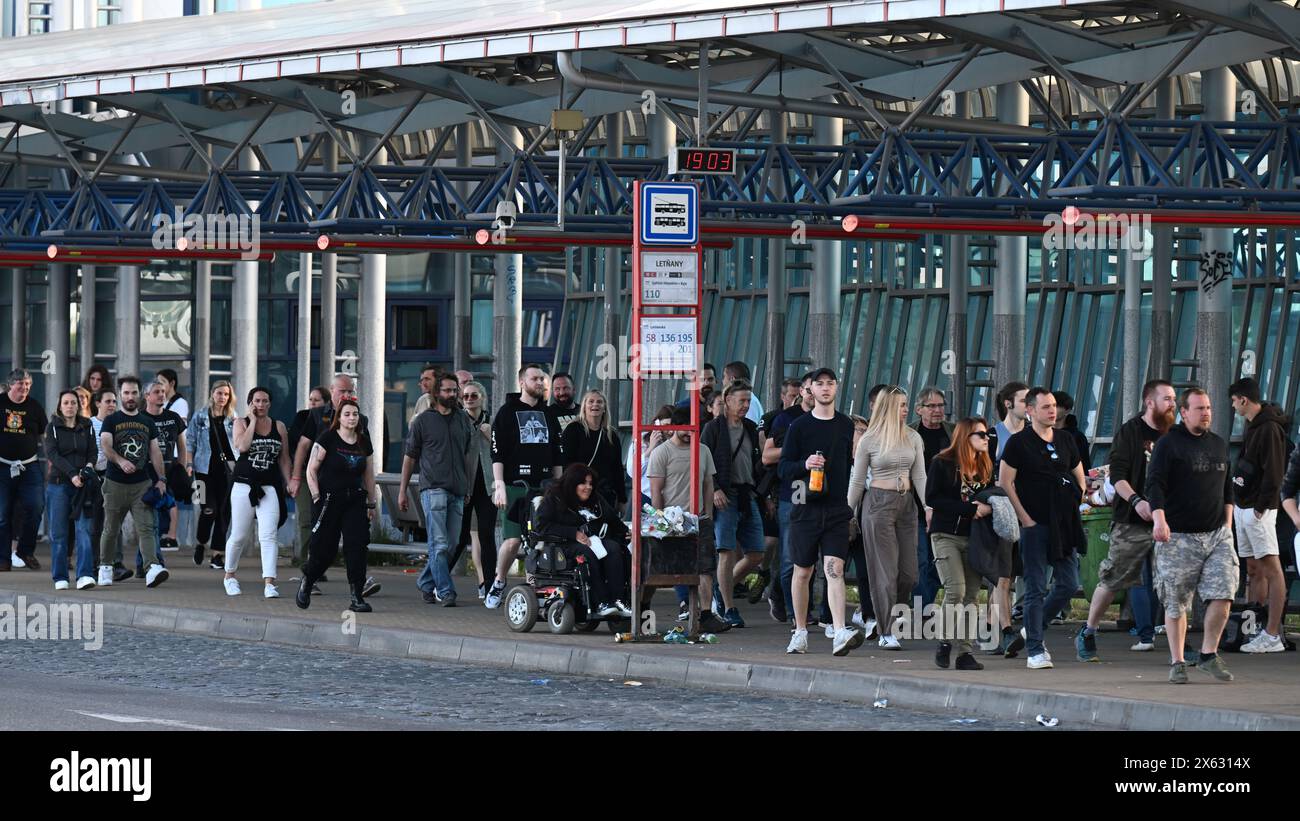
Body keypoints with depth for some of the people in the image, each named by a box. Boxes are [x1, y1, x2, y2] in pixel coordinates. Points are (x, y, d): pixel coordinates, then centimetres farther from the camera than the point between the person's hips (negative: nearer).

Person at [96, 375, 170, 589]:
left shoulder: (147, 422, 14)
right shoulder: (111, 421, 2)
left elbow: (155, 451, 15)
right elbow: (105, 446, -12)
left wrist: (160, 479, 6)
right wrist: (120, 461, -31)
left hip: (142, 483, 2)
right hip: (116, 483, -2)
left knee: (146, 527, -12)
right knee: (111, 529, 8)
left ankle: (152, 568, -26)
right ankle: (106, 568, 24)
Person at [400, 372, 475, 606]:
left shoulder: (464, 421, 15)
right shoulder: (423, 420, 4)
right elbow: (410, 456, 7)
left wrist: (469, 488, 14)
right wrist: (402, 491, 4)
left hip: (457, 491, 5)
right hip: (433, 488, -5)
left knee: (449, 544, 6)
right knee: (439, 544, -12)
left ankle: (426, 582, 23)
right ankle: (445, 592, -12)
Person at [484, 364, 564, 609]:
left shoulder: (548, 414, 18)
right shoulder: (507, 412, 3)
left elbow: (558, 455, 21)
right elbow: (497, 453, -3)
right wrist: (499, 485, -12)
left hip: (544, 487, 4)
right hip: (516, 486, -4)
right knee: (512, 541, -11)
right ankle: (498, 582, 10)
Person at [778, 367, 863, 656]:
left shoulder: (847, 426, 9)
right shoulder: (799, 426, 2)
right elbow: (784, 469, 1)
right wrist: (805, 465, -19)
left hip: (837, 510, 0)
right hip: (806, 509, 0)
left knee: (835, 569, -13)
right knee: (802, 571, 9)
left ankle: (840, 633, -23)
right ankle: (800, 632, 22)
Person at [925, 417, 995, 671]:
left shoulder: (985, 467, 13)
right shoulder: (942, 463, -3)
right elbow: (931, 498, -11)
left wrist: (988, 509, -3)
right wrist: (970, 509, -15)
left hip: (974, 537, 5)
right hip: (946, 535, -5)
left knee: (972, 594, -1)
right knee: (956, 590, -17)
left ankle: (965, 652, 2)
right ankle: (945, 641, 1)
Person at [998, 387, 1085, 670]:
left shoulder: (1065, 440, 13)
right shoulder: (1018, 442, -4)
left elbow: (1079, 477, 24)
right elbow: (1005, 483, -6)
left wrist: (1074, 505, 10)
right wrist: (1024, 517, -10)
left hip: (1064, 524, 6)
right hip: (1035, 524, -6)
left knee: (1068, 584, 5)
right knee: (1036, 589, -5)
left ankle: (1034, 628, 25)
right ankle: (1035, 649, -1)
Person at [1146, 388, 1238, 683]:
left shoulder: (1219, 444, 16)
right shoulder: (1168, 444, -2)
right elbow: (1154, 485, -10)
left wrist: (1227, 524, 16)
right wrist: (1159, 520, -23)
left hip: (1217, 534, 4)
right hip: (1179, 537, -4)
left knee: (1222, 596, -9)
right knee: (1176, 604, 0)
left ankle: (1209, 655, 6)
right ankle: (1177, 663, 10)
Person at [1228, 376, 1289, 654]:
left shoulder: (1269, 429, -15)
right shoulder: (1252, 426, 15)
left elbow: (1274, 473, -20)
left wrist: (1260, 507, -18)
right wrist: (1239, 502, 14)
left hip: (1259, 510, -10)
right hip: (1243, 507, 10)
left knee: (1271, 569, -10)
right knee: (1253, 570, 12)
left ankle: (1273, 636, -13)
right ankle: (1253, 629, 17)